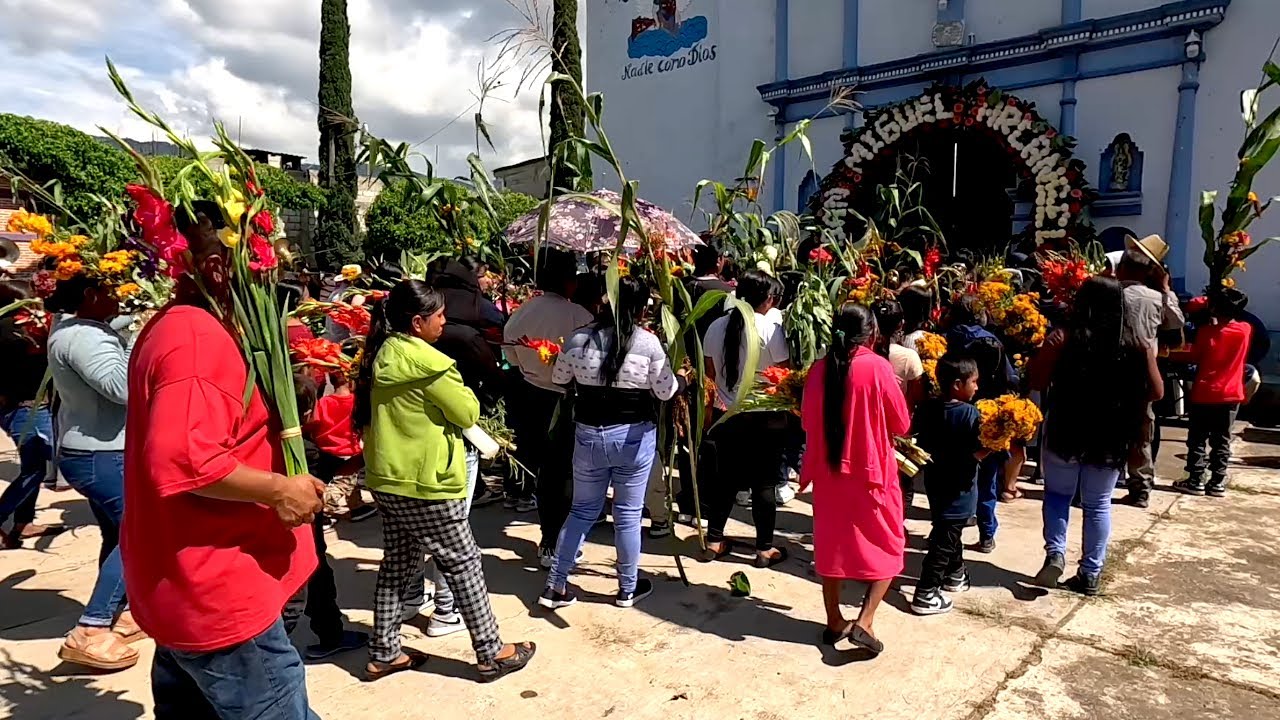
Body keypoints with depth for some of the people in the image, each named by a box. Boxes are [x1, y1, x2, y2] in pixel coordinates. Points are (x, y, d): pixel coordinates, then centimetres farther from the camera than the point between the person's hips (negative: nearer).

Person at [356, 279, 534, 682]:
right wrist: (463, 393, 7)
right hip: (424, 483, -9)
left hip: (388, 479, 9)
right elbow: (467, 413, -12)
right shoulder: (426, 360, -20)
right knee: (463, 564, 3)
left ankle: (383, 654, 28)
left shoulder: (382, 354, 6)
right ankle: (491, 654, 14)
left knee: (397, 565, 18)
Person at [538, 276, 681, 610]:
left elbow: (559, 380, 10)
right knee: (628, 515, 11)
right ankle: (627, 589, 26)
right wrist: (678, 378, 14)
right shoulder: (648, 342, -11)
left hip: (588, 434, 3)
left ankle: (555, 586, 20)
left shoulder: (579, 339, -3)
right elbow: (666, 391, -5)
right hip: (634, 436, -2)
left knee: (582, 510, 16)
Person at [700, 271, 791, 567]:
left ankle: (714, 542, 24)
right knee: (764, 484, 8)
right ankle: (764, 549, 18)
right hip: (763, 418, -4)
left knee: (724, 478, 16)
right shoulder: (770, 328, -15)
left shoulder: (716, 327, 0)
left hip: (725, 414, 5)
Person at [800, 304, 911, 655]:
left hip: (827, 471, 4)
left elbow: (807, 421, 8)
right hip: (871, 471, -4)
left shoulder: (819, 369, -2)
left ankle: (835, 621, 24)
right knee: (887, 546, 12)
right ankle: (864, 620, 3)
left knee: (831, 544, 16)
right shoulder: (877, 367, -13)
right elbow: (901, 424, -6)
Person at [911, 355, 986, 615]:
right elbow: (979, 453, -19)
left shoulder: (926, 409, -1)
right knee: (945, 538, -2)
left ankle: (955, 574, 42)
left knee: (947, 530, 24)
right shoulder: (970, 413, -18)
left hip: (935, 482, 7)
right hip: (959, 488, -7)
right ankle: (925, 594, 0)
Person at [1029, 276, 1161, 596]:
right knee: (1098, 504, 14)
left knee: (1057, 493, 18)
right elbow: (1156, 392, 2)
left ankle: (1055, 553, 3)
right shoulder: (1136, 344, -4)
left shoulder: (1063, 338, -13)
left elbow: (1036, 379, -11)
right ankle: (1091, 574, 19)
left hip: (1065, 431, -2)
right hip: (1111, 438, 2)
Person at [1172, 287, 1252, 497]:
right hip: (1231, 395, 3)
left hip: (1204, 394, -3)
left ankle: (1196, 481, 7)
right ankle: (1217, 483, 12)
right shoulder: (1245, 330, -3)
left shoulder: (1206, 332, -13)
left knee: (1197, 440, 6)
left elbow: (1193, 358, -4)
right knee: (1221, 441, 10)